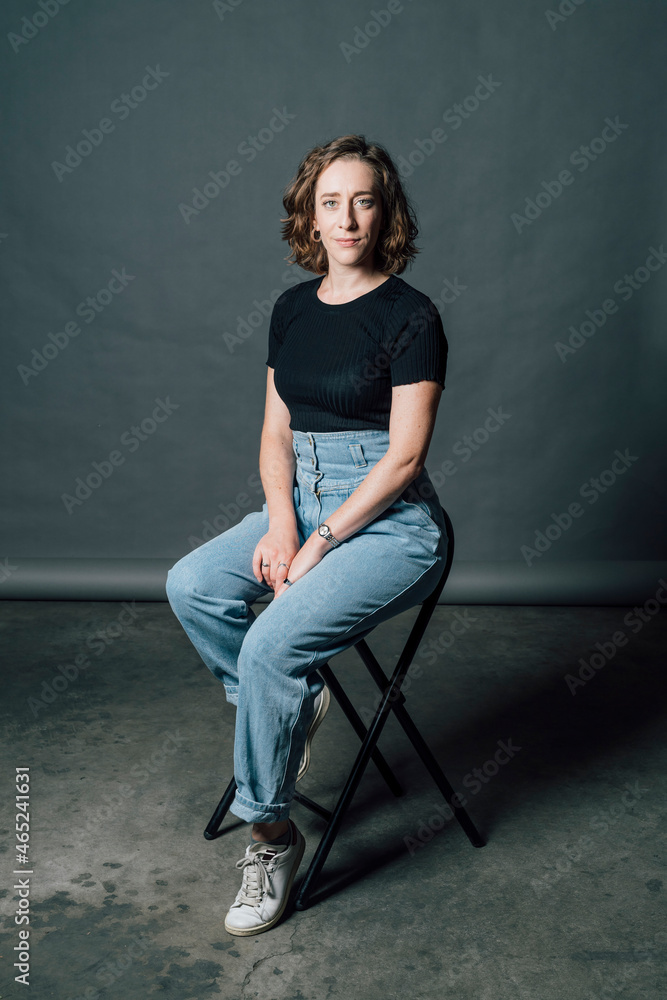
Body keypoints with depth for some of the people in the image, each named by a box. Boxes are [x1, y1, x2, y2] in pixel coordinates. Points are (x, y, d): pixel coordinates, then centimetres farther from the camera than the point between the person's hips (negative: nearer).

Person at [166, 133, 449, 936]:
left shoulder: (410, 317, -10)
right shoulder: (292, 309, 9)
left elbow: (403, 456, -14)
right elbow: (276, 432, 10)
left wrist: (317, 545, -16)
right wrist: (280, 523, -7)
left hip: (392, 520, -6)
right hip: (304, 500, 7)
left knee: (272, 642, -24)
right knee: (191, 584, -16)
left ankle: (270, 834, -3)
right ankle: (293, 704, 5)